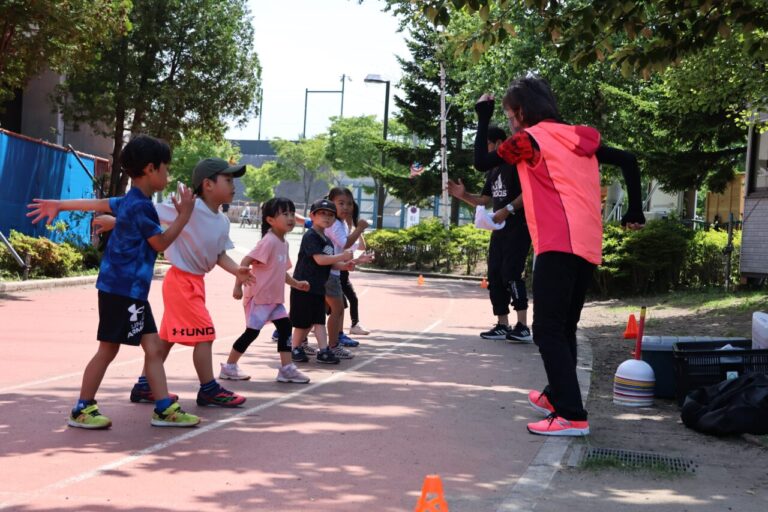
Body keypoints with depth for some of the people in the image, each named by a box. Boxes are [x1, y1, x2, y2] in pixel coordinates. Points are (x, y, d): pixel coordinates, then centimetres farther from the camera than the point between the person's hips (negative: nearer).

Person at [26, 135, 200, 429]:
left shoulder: (128, 202, 14)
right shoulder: (141, 206, -16)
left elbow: (97, 203, 24)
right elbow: (161, 243, -11)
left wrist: (59, 205, 33)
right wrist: (184, 215, -3)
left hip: (132, 290, 10)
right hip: (123, 289, -10)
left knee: (153, 347, 6)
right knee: (108, 349, -1)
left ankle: (165, 409, 7)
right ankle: (82, 410, 9)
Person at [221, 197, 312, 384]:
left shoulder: (283, 243, 9)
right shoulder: (269, 241, -20)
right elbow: (245, 261, -23)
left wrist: (296, 284, 9)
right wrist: (238, 286, -24)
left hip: (274, 298, 9)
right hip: (258, 297, -9)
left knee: (285, 326, 3)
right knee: (252, 331, -2)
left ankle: (287, 368, 8)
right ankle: (229, 367, 13)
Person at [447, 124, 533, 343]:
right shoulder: (493, 171, 17)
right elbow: (484, 200, 22)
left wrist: (509, 209, -29)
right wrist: (463, 195, 6)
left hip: (518, 228, -9)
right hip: (499, 230, 9)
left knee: (510, 274, -17)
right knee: (495, 276, 6)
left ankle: (523, 327, -17)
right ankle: (503, 325, 12)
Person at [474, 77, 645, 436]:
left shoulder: (530, 138, -1)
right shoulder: (579, 139, 19)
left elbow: (482, 162, 4)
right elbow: (627, 161, 17)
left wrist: (483, 117, 15)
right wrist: (634, 213, 20)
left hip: (558, 245, -8)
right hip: (588, 248, 8)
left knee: (548, 331, -9)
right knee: (564, 328, 20)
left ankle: (572, 415, -17)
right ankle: (556, 396, 33)